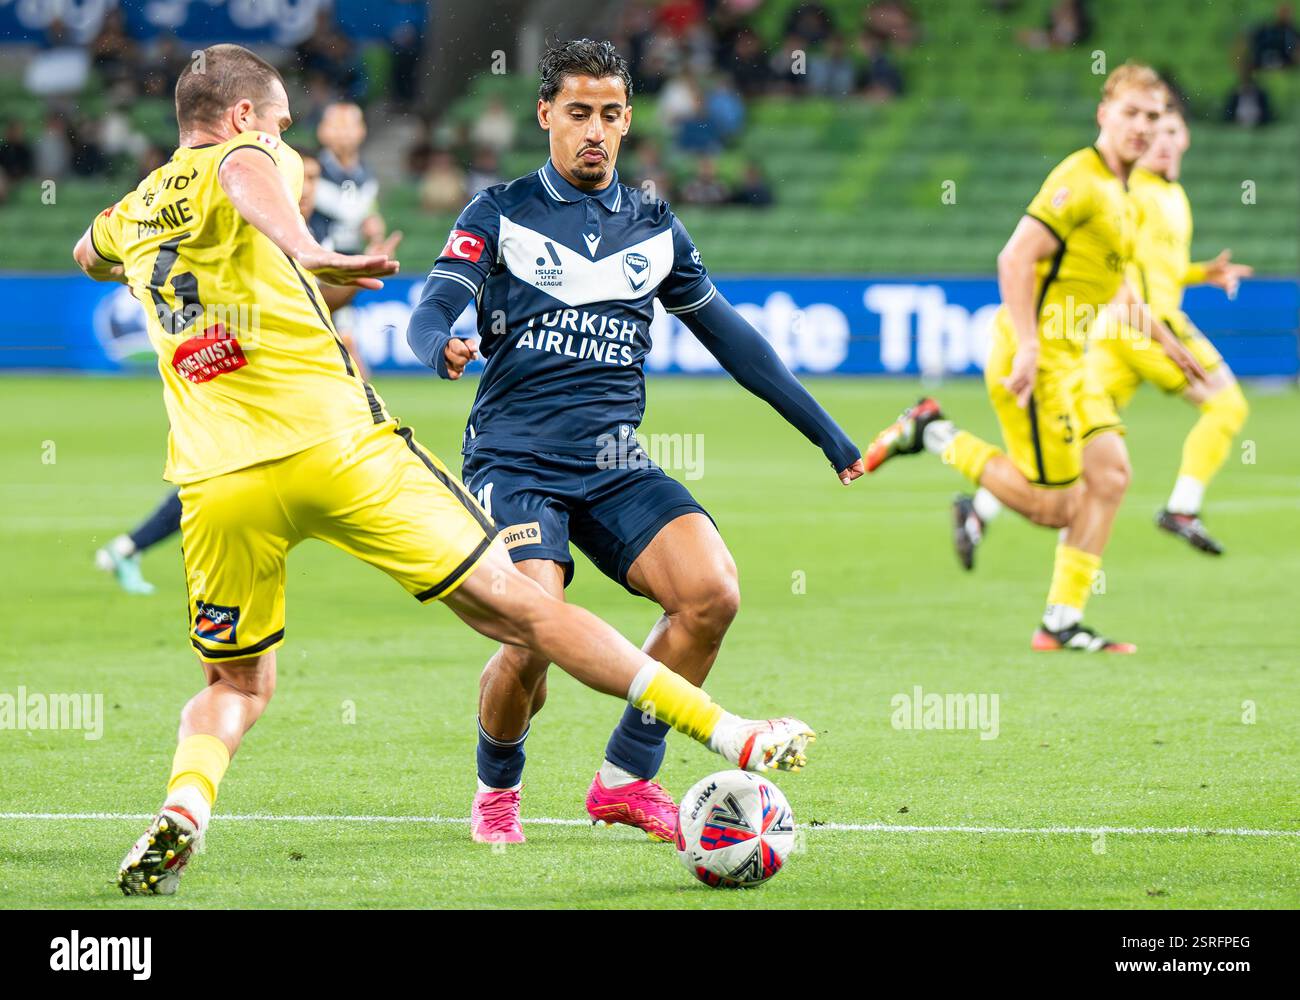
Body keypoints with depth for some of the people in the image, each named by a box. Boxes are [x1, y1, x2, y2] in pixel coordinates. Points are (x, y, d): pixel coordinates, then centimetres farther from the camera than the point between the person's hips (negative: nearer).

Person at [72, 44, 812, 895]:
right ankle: (731, 737, -2)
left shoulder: (131, 215, 21)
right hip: (336, 444, -4)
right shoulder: (249, 160, 4)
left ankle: (182, 809, -11)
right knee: (517, 606, -1)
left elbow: (88, 256, 45)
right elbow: (245, 167, -22)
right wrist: (301, 249, -41)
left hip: (219, 480, 4)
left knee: (236, 685, 21)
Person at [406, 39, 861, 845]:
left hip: (614, 467, 4)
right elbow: (431, 312, -7)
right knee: (534, 640, -23)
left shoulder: (654, 227, 15)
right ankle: (498, 787, 9)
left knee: (713, 593, -20)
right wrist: (444, 347, -33)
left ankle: (627, 778, -2)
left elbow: (729, 336, 22)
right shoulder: (500, 214, 4)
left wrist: (829, 436, 22)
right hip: (515, 462, -4)